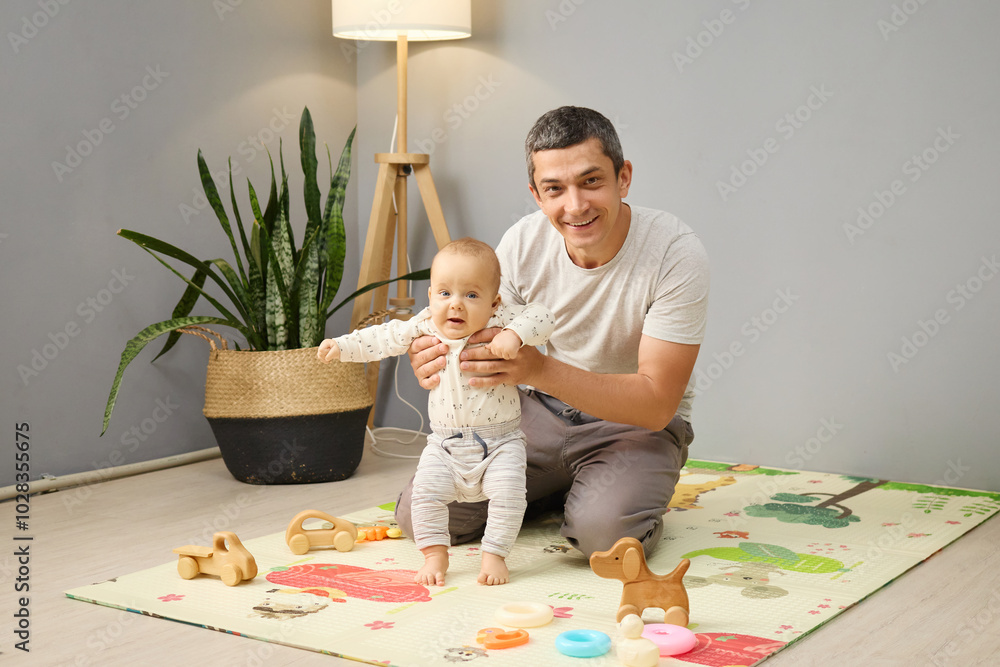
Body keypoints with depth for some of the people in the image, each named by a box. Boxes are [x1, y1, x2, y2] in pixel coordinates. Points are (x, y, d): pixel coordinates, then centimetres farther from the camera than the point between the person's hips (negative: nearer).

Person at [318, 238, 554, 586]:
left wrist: (514, 334, -33)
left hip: (500, 442, -2)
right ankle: (435, 554, 3)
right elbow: (384, 338, 8)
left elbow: (542, 317, -16)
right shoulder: (425, 327, -1)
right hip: (445, 445, 3)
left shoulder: (500, 321, -9)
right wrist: (341, 346, 3)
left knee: (507, 493, -20)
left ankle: (494, 554, -1)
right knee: (426, 490, -14)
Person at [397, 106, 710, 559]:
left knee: (603, 530, -34)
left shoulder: (677, 253, -24)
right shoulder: (522, 242, -12)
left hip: (637, 422, -3)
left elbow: (656, 403, -26)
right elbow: (483, 341, -3)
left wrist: (540, 370, -41)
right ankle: (558, 490, 14)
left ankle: (598, 492, 4)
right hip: (541, 409, 4)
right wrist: (438, 359, -30)